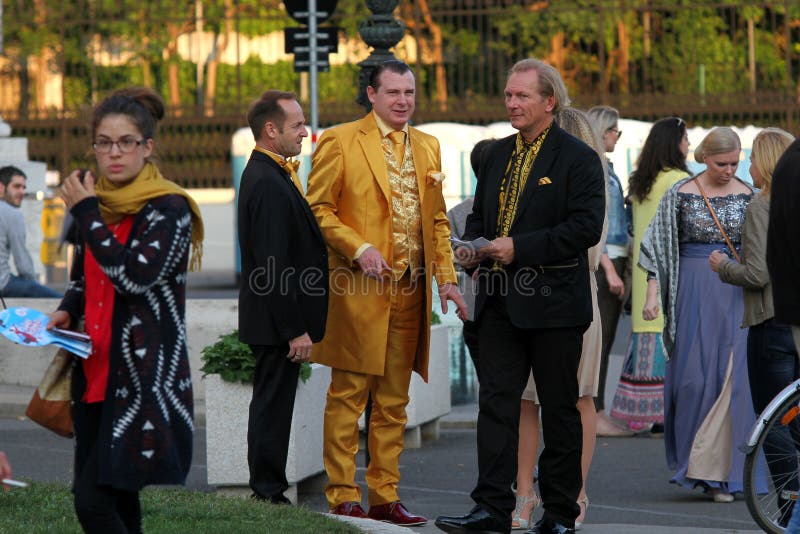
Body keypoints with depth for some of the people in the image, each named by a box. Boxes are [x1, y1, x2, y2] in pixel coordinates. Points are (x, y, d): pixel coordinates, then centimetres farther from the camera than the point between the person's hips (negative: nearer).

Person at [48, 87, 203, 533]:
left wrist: (86, 212, -16)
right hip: (97, 373, 7)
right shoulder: (94, 203, 11)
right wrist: (66, 312, 6)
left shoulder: (169, 208, -10)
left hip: (146, 376, -7)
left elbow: (134, 277, -24)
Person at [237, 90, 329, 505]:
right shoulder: (268, 184, -20)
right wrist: (296, 330, -22)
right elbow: (274, 265, -24)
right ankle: (269, 493, 0)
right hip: (277, 320, -11)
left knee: (271, 405, 15)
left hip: (276, 321, 11)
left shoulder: (266, 175, 13)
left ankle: (267, 494, 22)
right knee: (273, 406, -5)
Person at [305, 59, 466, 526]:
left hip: (410, 291, 6)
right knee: (348, 396, -3)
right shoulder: (340, 142, -2)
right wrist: (358, 249, -16)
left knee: (394, 400, 9)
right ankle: (343, 499, 1)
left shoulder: (428, 147, 16)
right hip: (359, 289, -6)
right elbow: (318, 209, -4)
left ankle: (384, 496, 14)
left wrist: (447, 277, 9)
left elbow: (437, 219, 19)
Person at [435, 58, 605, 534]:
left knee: (559, 408, 4)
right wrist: (473, 247, 2)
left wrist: (520, 248, -20)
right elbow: (480, 214, 25)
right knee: (496, 401, -1)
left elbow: (586, 226, -16)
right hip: (501, 300, 6)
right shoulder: (498, 155, 14)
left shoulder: (577, 158, -7)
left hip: (553, 302, -6)